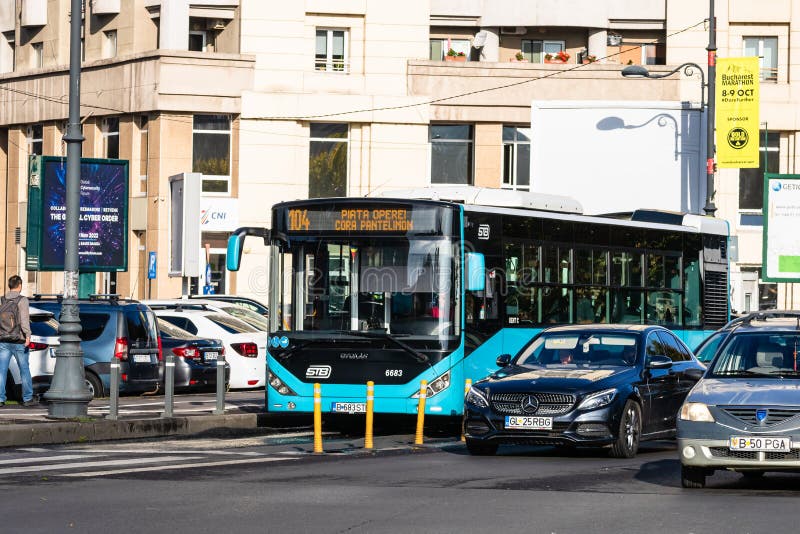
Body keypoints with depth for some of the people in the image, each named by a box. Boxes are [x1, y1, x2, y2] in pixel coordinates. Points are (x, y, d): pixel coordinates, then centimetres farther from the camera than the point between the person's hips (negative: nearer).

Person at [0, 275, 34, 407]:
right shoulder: (22, 300, -7)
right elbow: (24, 318, -18)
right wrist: (28, 335, -25)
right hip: (19, 341, -3)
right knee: (24, 370, 8)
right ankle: (27, 398, 12)